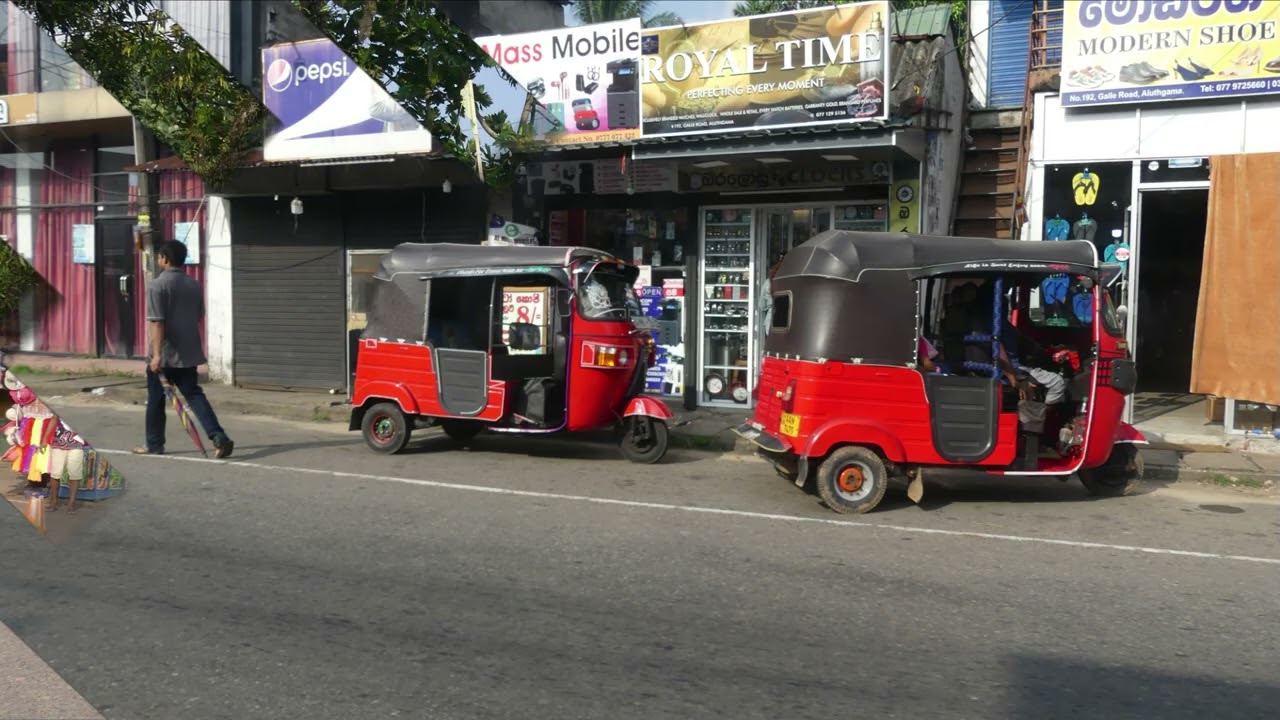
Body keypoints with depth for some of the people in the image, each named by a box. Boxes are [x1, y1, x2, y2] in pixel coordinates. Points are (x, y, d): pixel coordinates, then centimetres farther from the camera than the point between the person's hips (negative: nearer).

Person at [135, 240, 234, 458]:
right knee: (194, 395, 6)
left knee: (156, 399, 10)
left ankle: (154, 444, 21)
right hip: (188, 354, 5)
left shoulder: (157, 285, -13)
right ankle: (218, 437, -10)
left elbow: (156, 322, -19)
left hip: (164, 356, -5)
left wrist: (156, 354, -22)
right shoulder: (195, 285, 7)